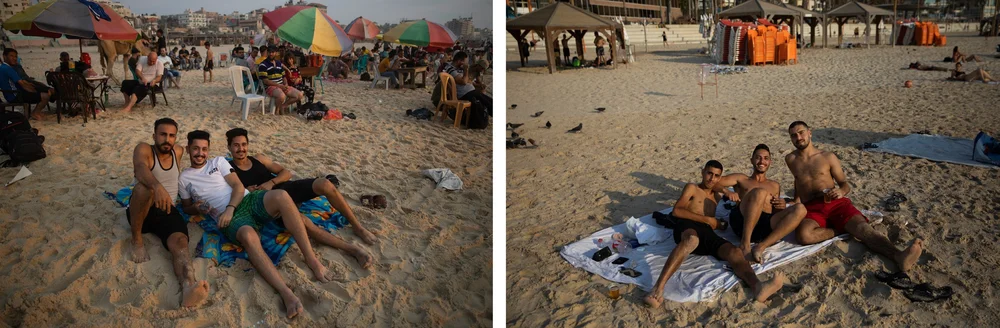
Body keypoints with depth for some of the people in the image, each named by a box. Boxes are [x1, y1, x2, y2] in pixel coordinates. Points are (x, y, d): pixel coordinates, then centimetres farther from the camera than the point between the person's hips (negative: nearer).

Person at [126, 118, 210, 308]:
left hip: (168, 211, 3)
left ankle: (188, 286, -62)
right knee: (144, 188, -38)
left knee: (180, 242, -31)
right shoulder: (143, 149, -4)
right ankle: (136, 239, -17)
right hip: (142, 211, -3)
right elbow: (141, 169, -29)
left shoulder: (178, 152, 13)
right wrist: (158, 186, -49)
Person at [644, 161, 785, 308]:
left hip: (707, 234, 5)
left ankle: (757, 287, -60)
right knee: (692, 239, -43)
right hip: (687, 226, -5)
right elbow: (676, 211, 2)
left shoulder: (716, 197, 37)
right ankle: (658, 289, -58)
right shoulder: (692, 188, 19)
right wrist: (708, 220, -2)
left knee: (734, 252, -28)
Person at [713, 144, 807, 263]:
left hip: (767, 226, 3)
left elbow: (776, 213, 29)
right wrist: (726, 191, -9)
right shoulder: (741, 179, 24)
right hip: (742, 222, -3)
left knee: (800, 209, -21)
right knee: (760, 192, -29)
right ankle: (744, 245, -37)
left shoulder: (775, 186, 33)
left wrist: (782, 206, 5)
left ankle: (761, 247, -35)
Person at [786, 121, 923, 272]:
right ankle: (843, 229, -19)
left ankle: (899, 256, -54)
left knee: (861, 225, -32)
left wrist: (841, 192, -11)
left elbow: (845, 184, 12)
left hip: (836, 203, 0)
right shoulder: (790, 159, 15)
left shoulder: (828, 157, 13)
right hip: (811, 209, 0)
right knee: (804, 235, -37)